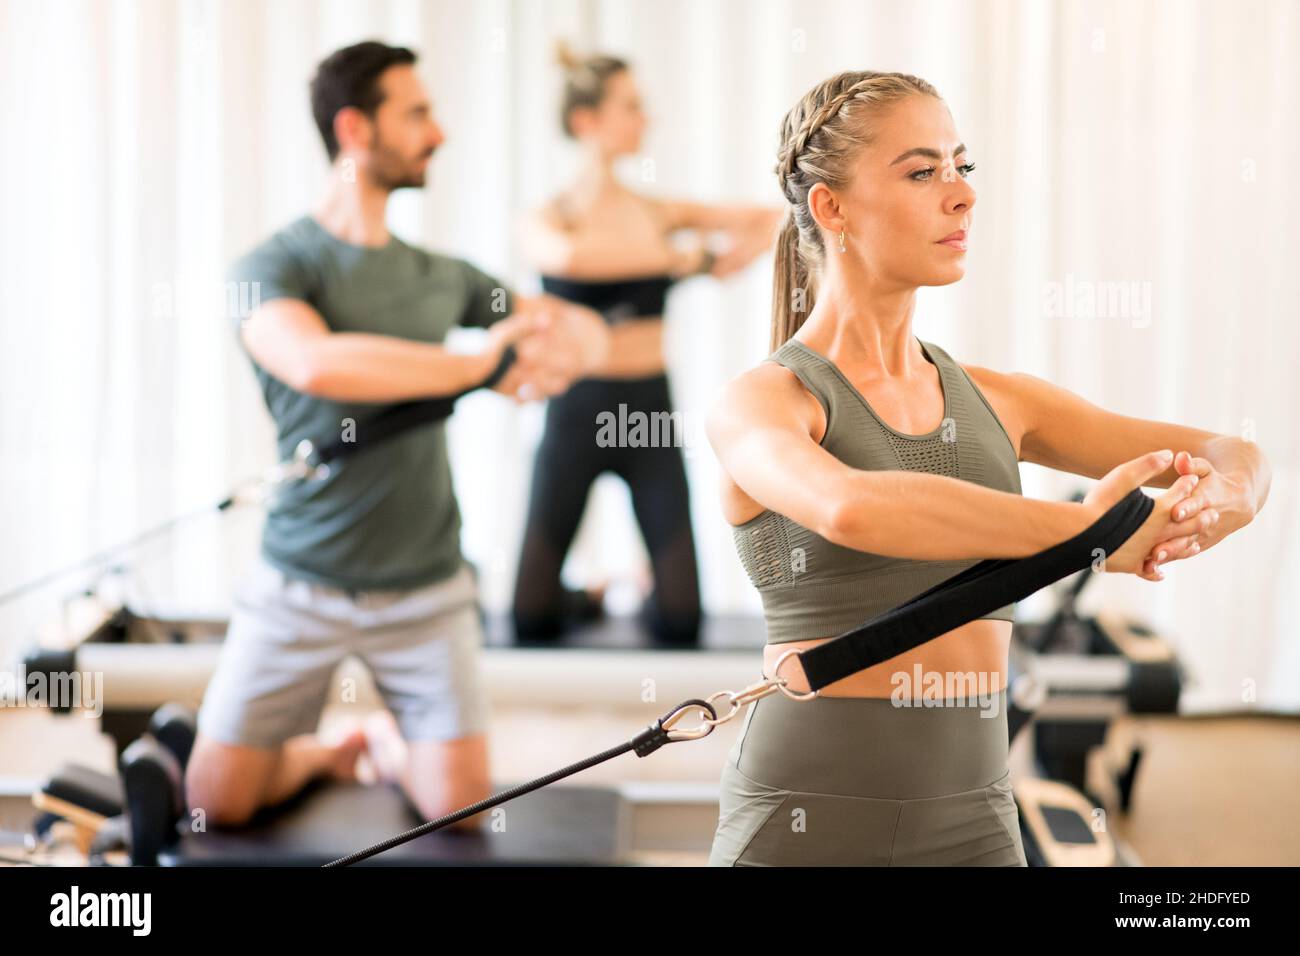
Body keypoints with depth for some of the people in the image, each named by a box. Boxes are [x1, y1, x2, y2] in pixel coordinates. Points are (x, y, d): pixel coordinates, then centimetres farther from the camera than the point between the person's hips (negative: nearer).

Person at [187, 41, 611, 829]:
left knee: (462, 809, -4)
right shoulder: (274, 267, -9)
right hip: (302, 587, -3)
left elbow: (592, 333, 17)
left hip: (425, 589, 3)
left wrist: (567, 346, -9)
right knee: (216, 802, -4)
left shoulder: (440, 277, 7)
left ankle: (392, 746, 29)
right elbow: (315, 363, -31)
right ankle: (325, 755, 27)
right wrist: (479, 365, -24)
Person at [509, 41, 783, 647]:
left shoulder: (657, 212, 6)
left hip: (651, 409, 3)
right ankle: (586, 599, 32)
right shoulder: (547, 220, -4)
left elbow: (770, 219, 8)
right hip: (577, 412, -3)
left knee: (681, 622, -3)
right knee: (533, 620, -3)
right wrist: (681, 258, -25)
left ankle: (647, 598, 32)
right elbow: (568, 256, -29)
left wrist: (750, 243, -13)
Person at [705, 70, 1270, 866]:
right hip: (809, 823, -5)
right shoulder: (760, 404, -9)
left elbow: (1237, 459, 6)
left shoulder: (991, 402, 9)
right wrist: (1084, 526, -25)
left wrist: (1218, 498, -18)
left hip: (976, 825, 5)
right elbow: (851, 509, -32)